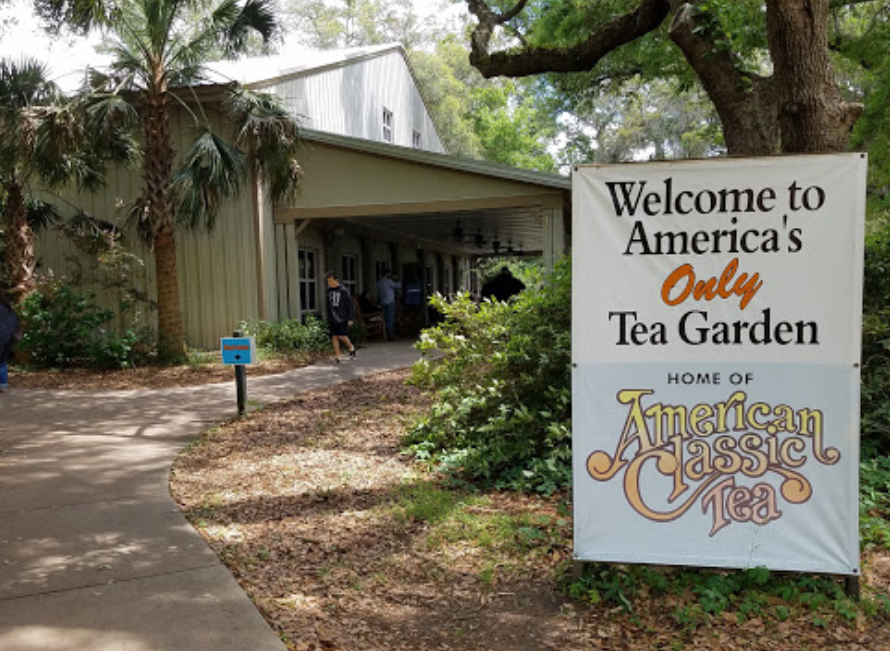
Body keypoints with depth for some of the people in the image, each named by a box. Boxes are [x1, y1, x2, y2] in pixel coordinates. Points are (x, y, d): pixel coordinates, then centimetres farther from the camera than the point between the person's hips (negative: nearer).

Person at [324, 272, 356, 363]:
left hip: (342, 318, -5)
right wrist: (328, 317, 16)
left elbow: (350, 305, -7)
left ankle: (351, 347, 21)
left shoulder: (343, 290, -10)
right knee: (334, 337, 1)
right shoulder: (329, 291, 6)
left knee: (342, 336, -6)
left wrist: (351, 319, -9)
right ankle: (337, 356, 6)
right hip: (332, 319, 5)